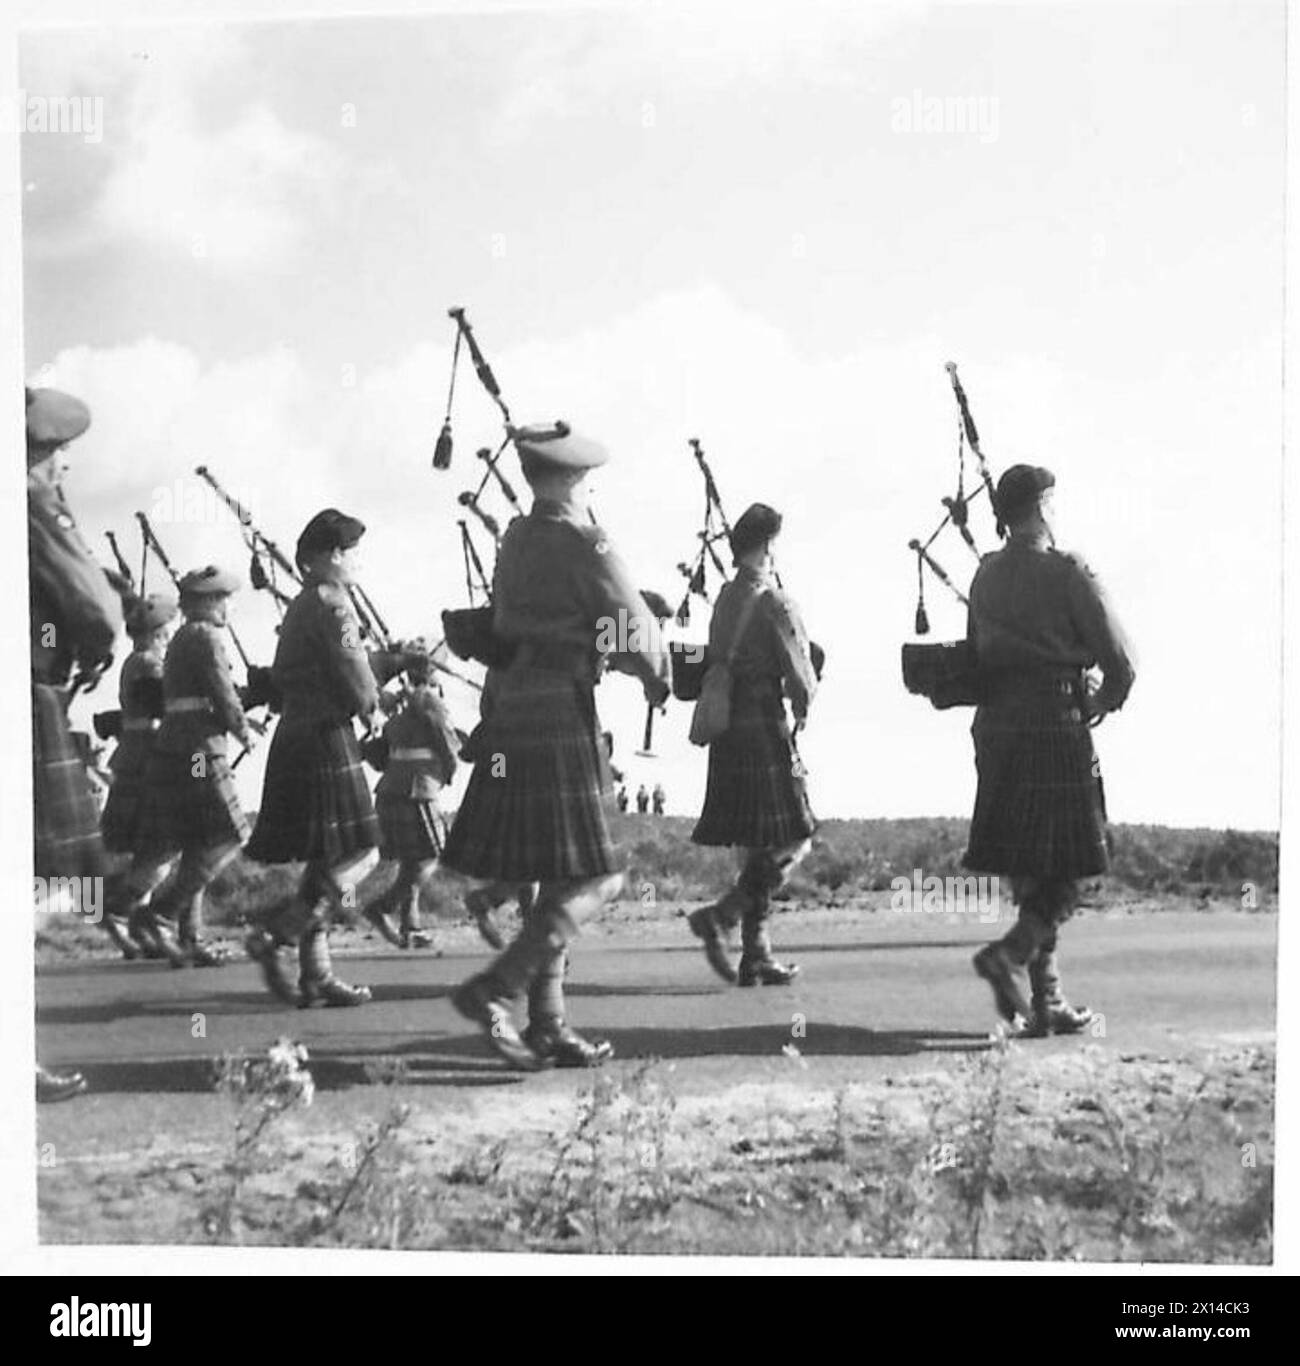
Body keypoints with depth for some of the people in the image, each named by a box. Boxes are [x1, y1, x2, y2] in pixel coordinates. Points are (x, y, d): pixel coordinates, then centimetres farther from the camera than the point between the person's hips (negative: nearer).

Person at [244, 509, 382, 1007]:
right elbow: (356, 678, -17)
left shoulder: (299, 606, 17)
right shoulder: (333, 603, -12)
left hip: (294, 737, 10)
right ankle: (274, 937, -10)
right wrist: (371, 707, 4)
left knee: (324, 860, 11)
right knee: (358, 855, -6)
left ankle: (316, 972, 11)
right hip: (327, 738, -10)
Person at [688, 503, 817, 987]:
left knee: (755, 846, 12)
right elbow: (801, 679, -12)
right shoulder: (774, 603, -12)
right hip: (766, 732, -8)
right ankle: (720, 917, -12)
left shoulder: (724, 599, 11)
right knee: (792, 840, -1)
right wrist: (801, 709, 8)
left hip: (727, 738, 8)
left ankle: (756, 956, 13)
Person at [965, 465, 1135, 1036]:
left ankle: (1046, 1002, 13)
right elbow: (1119, 662, -9)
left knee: (1029, 876, 11)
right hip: (1056, 733, -7)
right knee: (1065, 876, -1)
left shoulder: (986, 574, 9)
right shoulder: (1068, 573, -10)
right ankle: (1008, 956, -21)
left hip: (996, 730, 7)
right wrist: (1103, 702, 10)